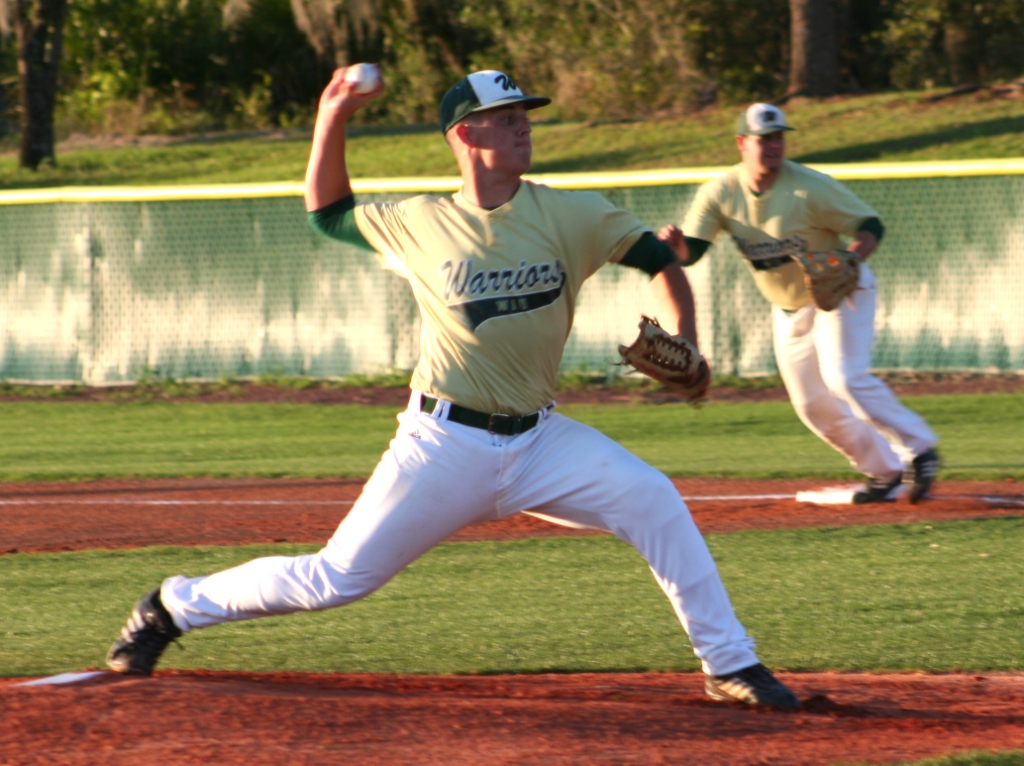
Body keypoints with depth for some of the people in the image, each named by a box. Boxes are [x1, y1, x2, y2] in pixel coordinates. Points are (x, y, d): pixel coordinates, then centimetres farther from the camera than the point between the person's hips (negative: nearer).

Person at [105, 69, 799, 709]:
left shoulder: (570, 217, -3)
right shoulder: (418, 224, -3)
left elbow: (662, 260, 3)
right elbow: (328, 213, 14)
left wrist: (683, 348, -13)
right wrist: (331, 121, 1)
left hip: (539, 441, 2)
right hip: (444, 445, -2)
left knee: (654, 501, -19)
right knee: (339, 578, -2)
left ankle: (729, 666, -10)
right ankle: (176, 605, 18)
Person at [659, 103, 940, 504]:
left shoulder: (810, 188, -23)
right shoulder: (719, 194, -11)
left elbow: (871, 227, -19)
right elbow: (690, 252, -13)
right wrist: (675, 242, -37)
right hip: (788, 309, 5)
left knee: (844, 378, -24)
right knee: (812, 405, 5)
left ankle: (918, 449, -11)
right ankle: (884, 473, 19)